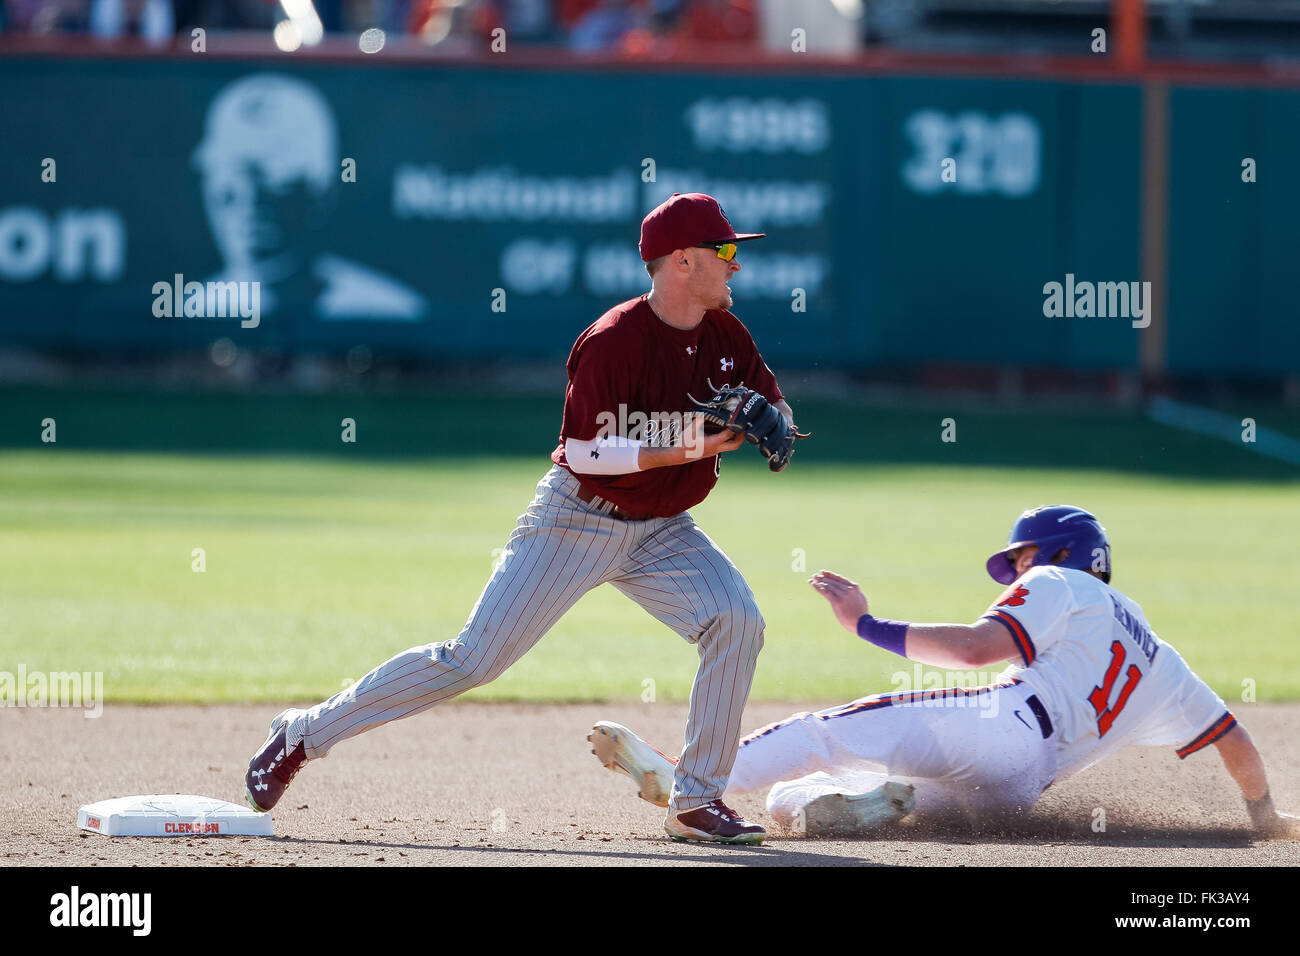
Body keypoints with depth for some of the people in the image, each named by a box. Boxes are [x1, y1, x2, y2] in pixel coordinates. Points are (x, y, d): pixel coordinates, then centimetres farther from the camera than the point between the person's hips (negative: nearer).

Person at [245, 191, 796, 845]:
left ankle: (695, 802, -9)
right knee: (471, 660, -9)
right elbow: (583, 451, -23)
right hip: (577, 516, -6)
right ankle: (304, 734, 4)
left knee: (736, 621, -18)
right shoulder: (614, 341, -22)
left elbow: (777, 408, 7)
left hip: (659, 530, 6)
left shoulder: (724, 336, -2)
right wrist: (683, 451, -30)